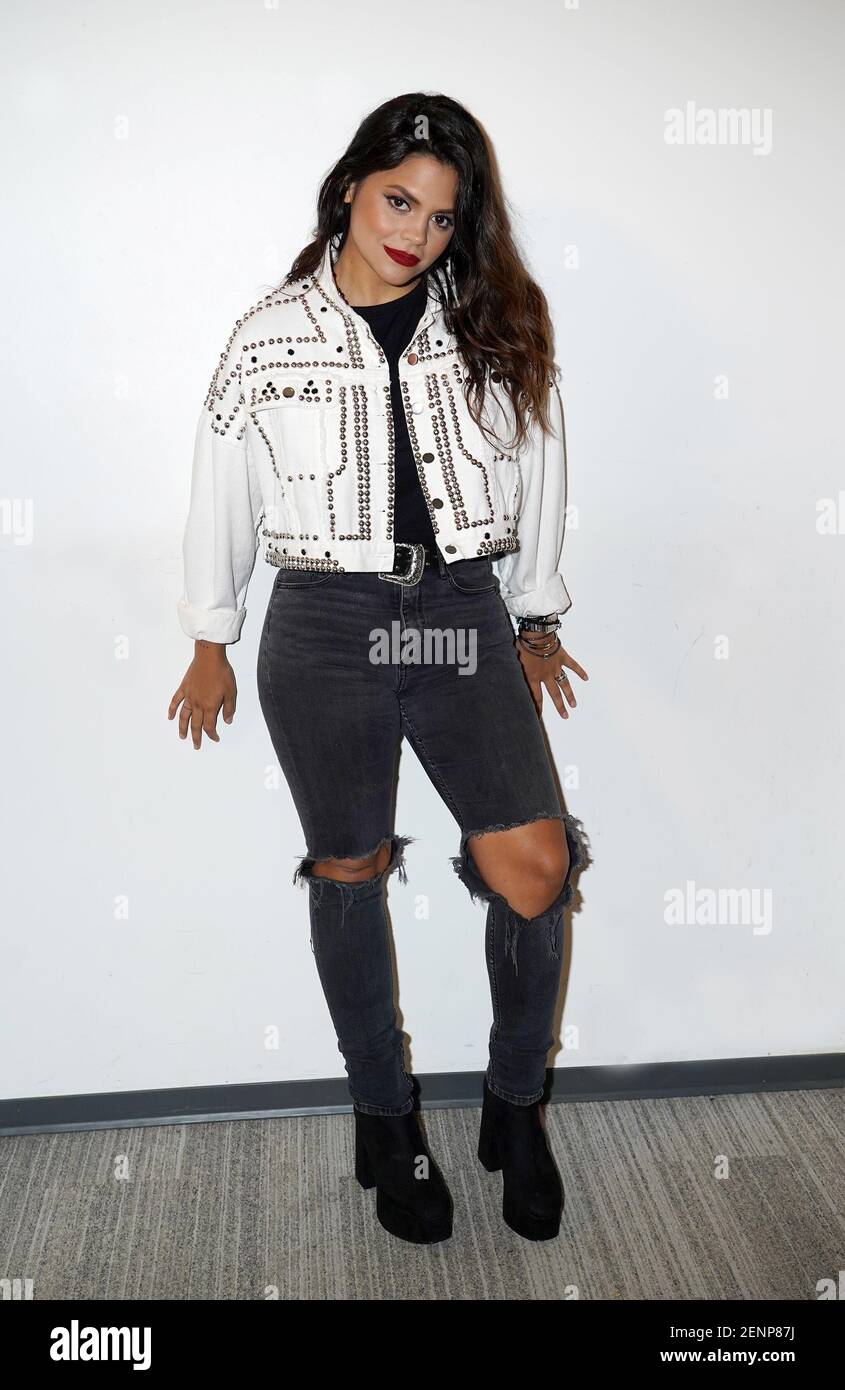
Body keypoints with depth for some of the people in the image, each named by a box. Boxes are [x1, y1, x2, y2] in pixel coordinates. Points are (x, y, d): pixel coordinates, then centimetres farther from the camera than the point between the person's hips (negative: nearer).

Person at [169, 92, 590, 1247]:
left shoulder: (498, 331, 7)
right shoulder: (272, 340, 2)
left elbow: (538, 475, 14)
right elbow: (222, 494, 9)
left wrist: (537, 618, 16)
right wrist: (211, 642, 13)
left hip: (464, 620, 1)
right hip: (326, 631, -1)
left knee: (536, 870, -8)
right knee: (351, 877, 8)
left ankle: (515, 1105, 19)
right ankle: (387, 1121, 29)